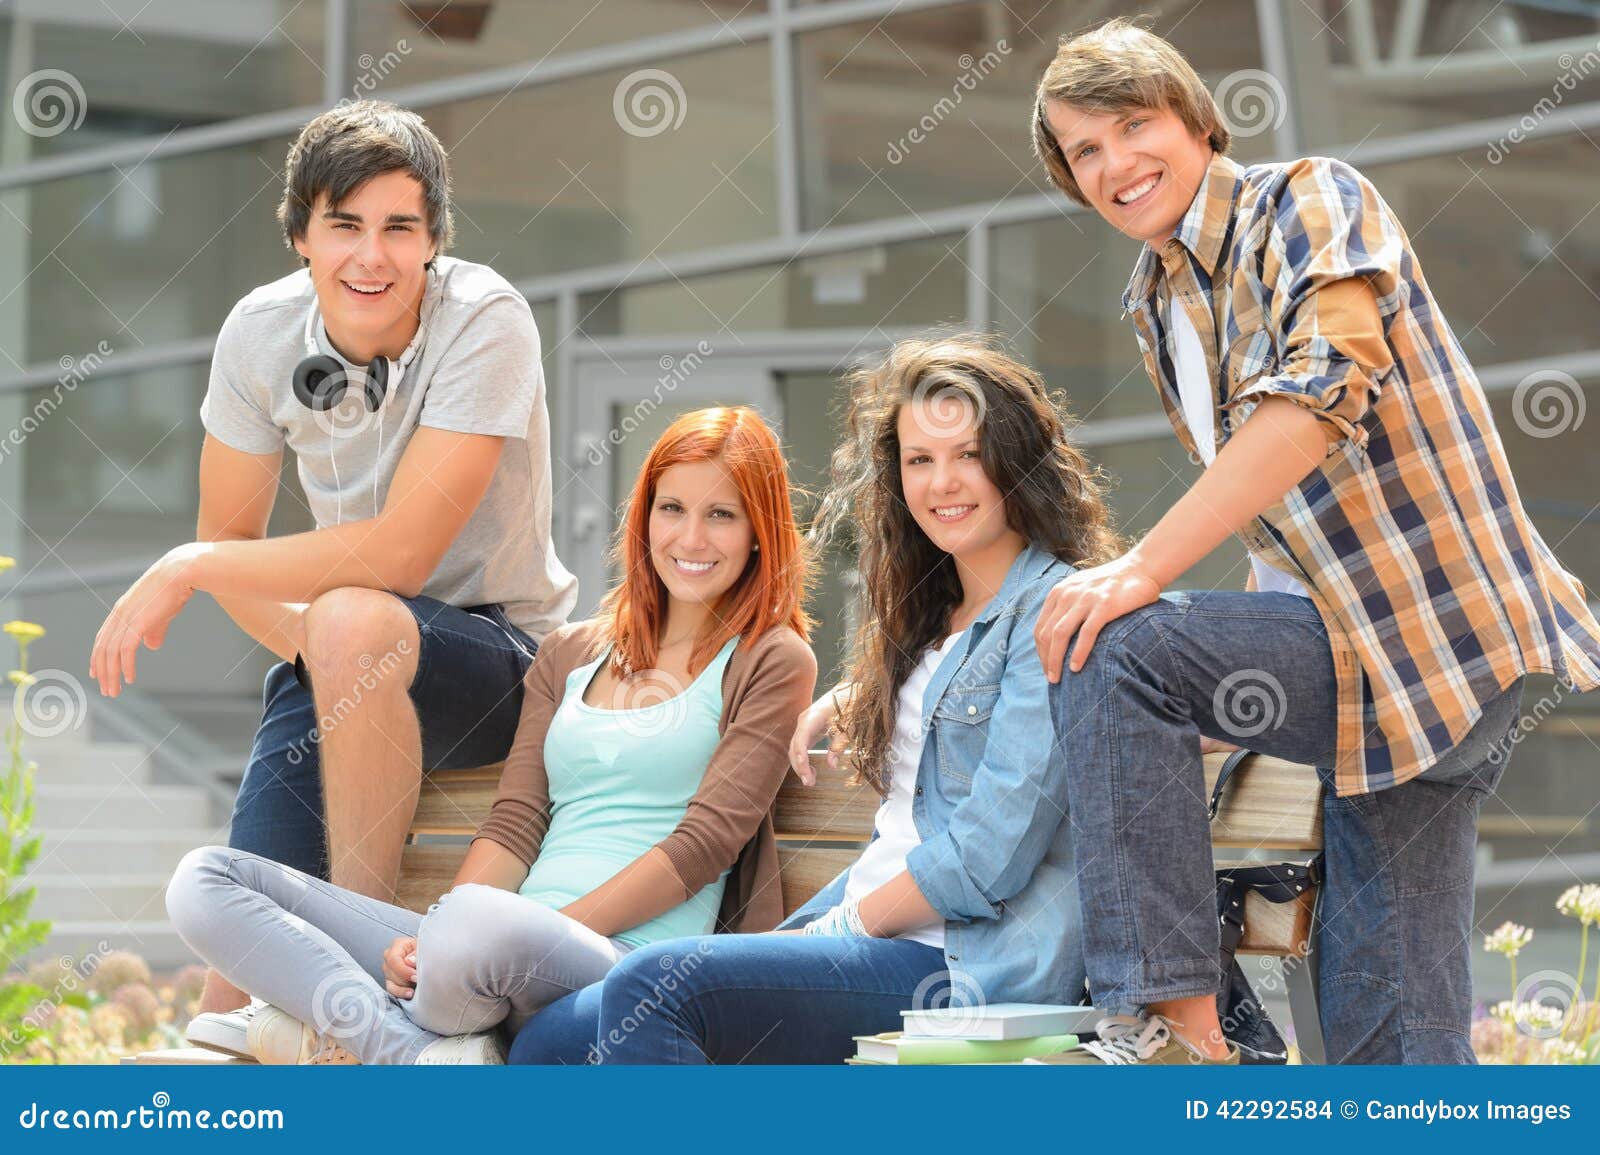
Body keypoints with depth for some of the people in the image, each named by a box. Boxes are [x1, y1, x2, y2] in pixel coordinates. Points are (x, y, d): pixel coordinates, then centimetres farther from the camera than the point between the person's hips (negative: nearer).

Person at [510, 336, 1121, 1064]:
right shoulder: (936, 611, 19)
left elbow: (987, 862, -16)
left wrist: (837, 927, -6)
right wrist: (838, 702, 24)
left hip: (971, 965, -9)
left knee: (651, 984, -28)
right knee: (549, 1041, -4)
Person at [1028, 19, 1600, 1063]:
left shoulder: (1309, 201, -6)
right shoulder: (1155, 305, 19)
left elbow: (1321, 391, -24)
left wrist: (1142, 572, -28)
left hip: (1438, 621, -8)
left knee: (1109, 651, -24)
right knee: (1390, 1032, 3)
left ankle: (1173, 1023, -24)